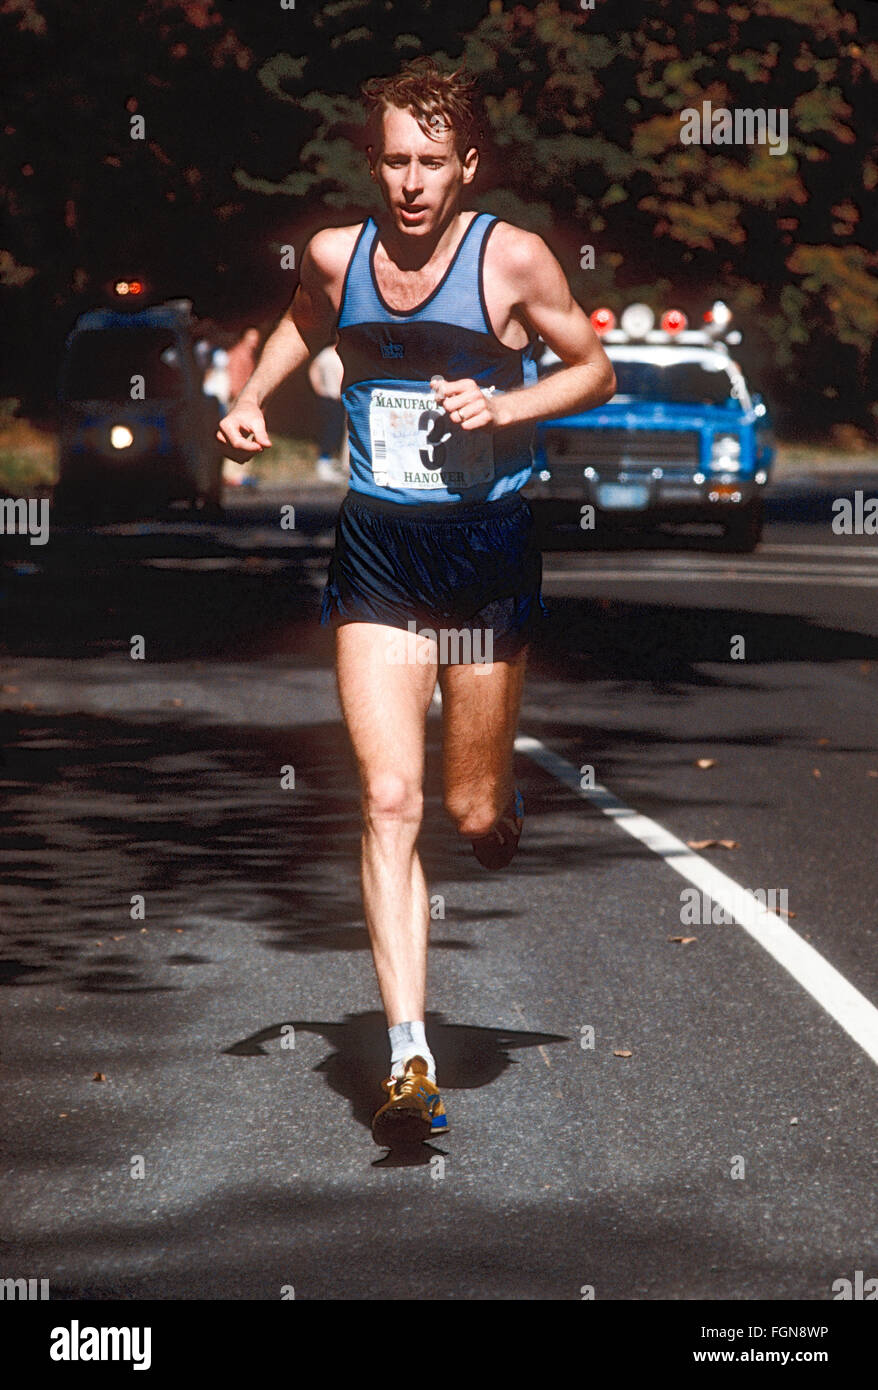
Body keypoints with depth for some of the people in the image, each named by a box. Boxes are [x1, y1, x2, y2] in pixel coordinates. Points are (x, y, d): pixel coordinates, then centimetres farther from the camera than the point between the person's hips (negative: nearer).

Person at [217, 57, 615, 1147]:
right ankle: (409, 1061, -13)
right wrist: (251, 399, 10)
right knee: (389, 802, -11)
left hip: (486, 544, -1)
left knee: (473, 812, 6)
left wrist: (505, 406, -13)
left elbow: (597, 371, 3)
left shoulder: (512, 260, -8)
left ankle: (503, 799, 48)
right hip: (376, 550, 1)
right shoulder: (334, 256, 1)